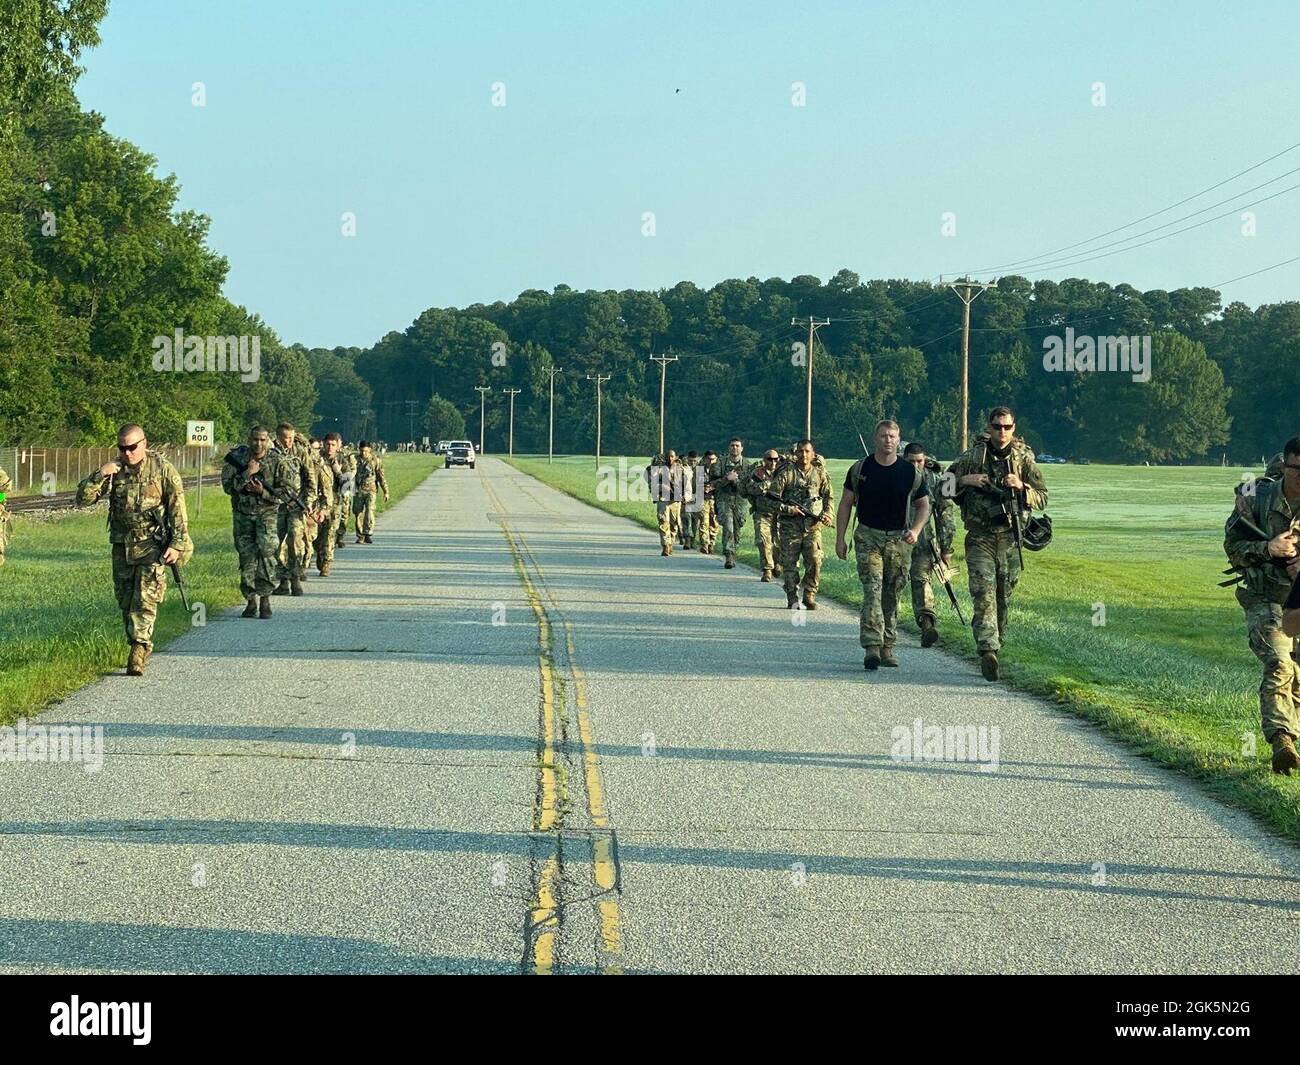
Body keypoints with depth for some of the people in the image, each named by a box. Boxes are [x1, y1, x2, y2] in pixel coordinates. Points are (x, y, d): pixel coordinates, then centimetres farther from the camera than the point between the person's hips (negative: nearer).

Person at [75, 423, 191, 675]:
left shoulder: (163, 470, -7)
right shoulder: (113, 470, 2)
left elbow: (177, 510, -6)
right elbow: (83, 499, -3)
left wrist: (177, 544, -12)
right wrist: (99, 474, -19)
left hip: (152, 545, -5)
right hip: (122, 546, 5)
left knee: (146, 599, -15)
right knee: (125, 601, 10)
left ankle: (139, 650, -18)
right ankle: (139, 648, 23)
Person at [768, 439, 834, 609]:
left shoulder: (820, 473, 9)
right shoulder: (785, 473, -1)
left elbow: (828, 497, 18)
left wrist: (827, 513, 1)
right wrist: (787, 509, -13)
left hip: (813, 525, 2)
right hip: (791, 526, -2)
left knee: (814, 561, -8)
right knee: (789, 563, 0)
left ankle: (810, 596, 5)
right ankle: (792, 598, 10)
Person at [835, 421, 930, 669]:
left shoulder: (912, 472, 1)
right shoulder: (860, 469, 1)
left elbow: (924, 506, 8)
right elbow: (846, 504, 7)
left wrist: (915, 530, -10)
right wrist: (840, 539, 1)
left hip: (899, 538, 2)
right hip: (868, 536, -2)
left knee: (892, 594, 7)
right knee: (872, 588, -16)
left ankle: (887, 647, 18)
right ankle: (871, 647, -22)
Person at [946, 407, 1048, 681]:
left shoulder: (1024, 460, 4)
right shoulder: (972, 457, 0)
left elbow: (1042, 499, 6)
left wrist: (1022, 487, -12)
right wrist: (965, 480, -12)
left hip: (1009, 538, 2)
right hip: (979, 538, -2)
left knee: (1003, 598, 10)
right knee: (983, 594, -14)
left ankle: (994, 646, 26)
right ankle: (988, 651, -23)